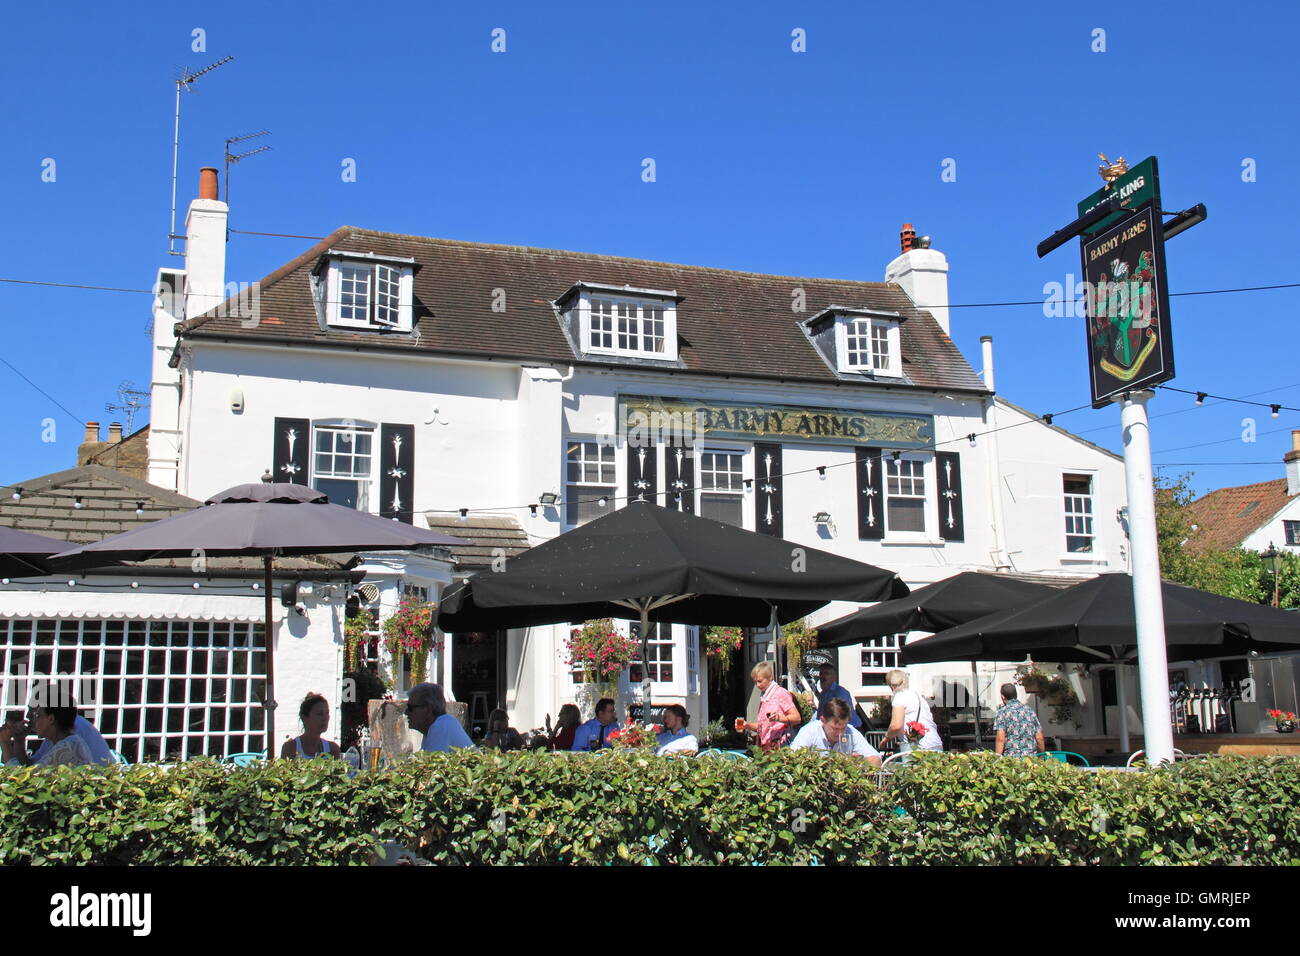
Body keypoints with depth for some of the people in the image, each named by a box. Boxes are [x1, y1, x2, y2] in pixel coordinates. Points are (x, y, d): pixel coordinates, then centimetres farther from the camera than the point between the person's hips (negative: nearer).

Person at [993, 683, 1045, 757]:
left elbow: (1001, 739, -10)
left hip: (1011, 757, -4)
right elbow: (1039, 738, 10)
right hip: (1031, 757, 4)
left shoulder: (1002, 712, 0)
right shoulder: (1030, 711, 13)